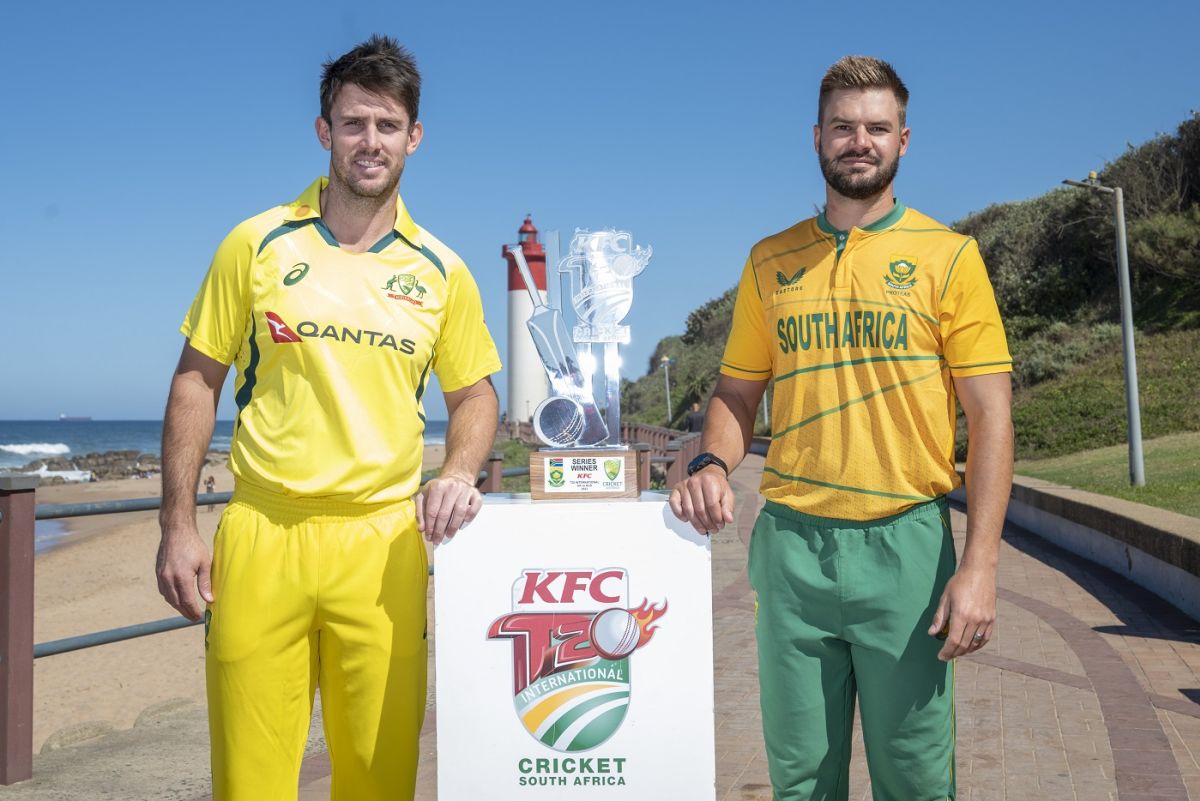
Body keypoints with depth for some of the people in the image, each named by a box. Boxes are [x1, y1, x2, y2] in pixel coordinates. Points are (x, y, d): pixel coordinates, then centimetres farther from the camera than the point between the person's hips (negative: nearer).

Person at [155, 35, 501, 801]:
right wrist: (178, 526, 1)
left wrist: (457, 474, -6)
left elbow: (474, 394, 14)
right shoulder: (258, 244, 3)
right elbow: (197, 380, 6)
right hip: (261, 535, 0)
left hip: (384, 541, 1)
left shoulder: (440, 271, 6)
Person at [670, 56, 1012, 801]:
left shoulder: (948, 256, 0)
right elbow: (738, 392, 14)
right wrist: (713, 465, -7)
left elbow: (990, 416, -3)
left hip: (905, 542, -2)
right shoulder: (771, 261, 9)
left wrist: (979, 564, -11)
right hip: (790, 543, 2)